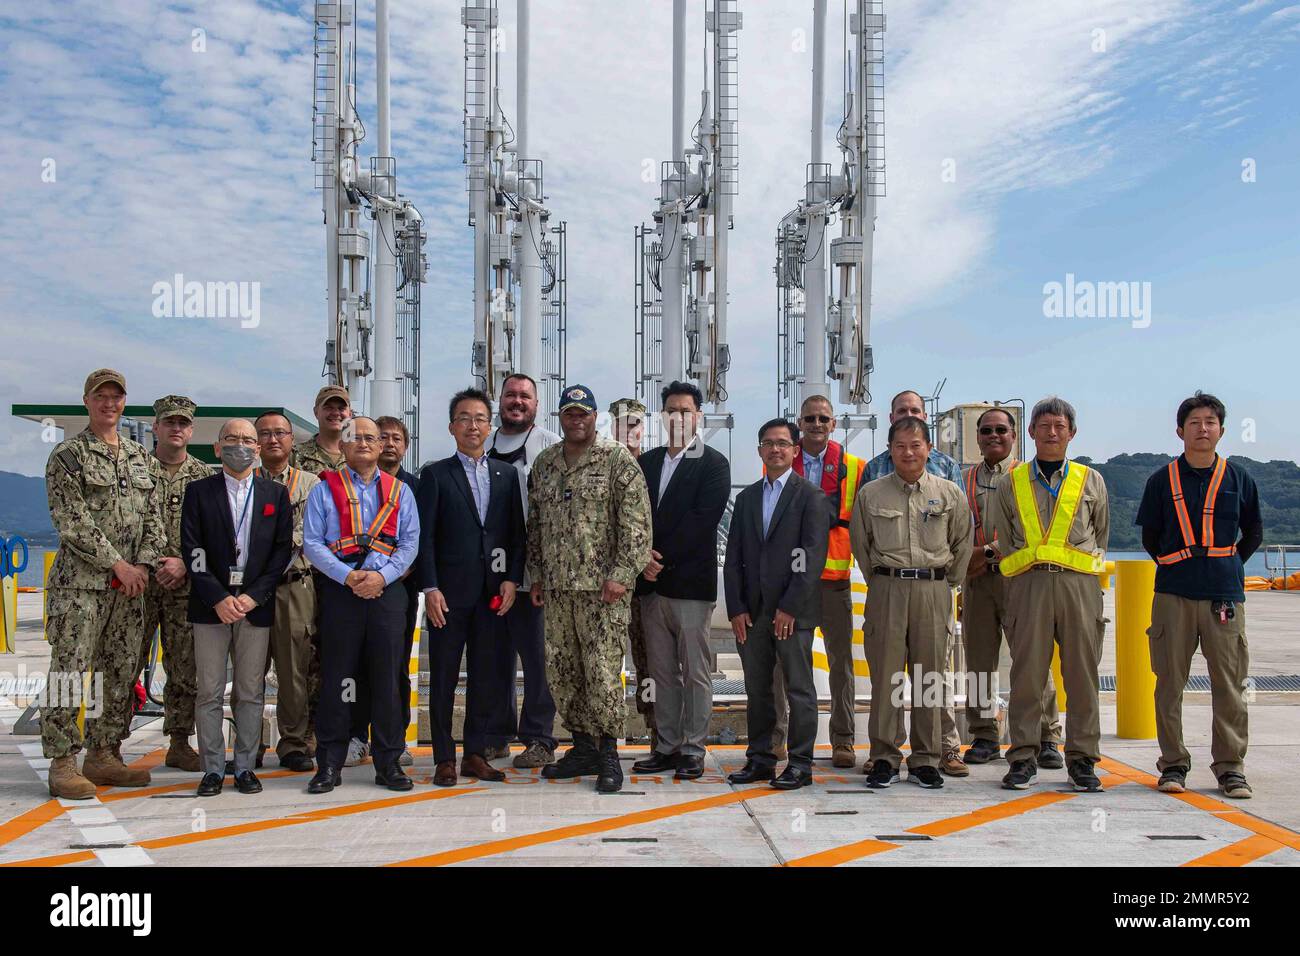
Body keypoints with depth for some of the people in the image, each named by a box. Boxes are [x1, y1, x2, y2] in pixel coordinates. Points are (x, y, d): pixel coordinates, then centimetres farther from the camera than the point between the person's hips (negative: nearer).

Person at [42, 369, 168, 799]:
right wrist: (118, 564, -13)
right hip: (79, 582, -6)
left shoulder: (138, 456, 15)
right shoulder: (67, 455, -3)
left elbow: (152, 514, 13)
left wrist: (144, 563, -2)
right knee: (69, 670, -6)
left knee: (120, 671, 9)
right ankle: (62, 763, -1)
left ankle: (103, 756, 18)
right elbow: (73, 522, -11)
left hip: (127, 584, 6)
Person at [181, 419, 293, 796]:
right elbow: (192, 550, -1)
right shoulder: (199, 492, 6)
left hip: (256, 605, 1)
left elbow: (283, 549, 3)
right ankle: (213, 768, 9)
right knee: (209, 692, 1)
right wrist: (218, 598, -11)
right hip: (211, 605, -1)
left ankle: (245, 766, 12)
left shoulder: (276, 494, 9)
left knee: (250, 691, 5)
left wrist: (253, 596, -7)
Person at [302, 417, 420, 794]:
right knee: (335, 678, 0)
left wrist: (382, 576, -10)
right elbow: (311, 543, -1)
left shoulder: (399, 491, 13)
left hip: (387, 590, 1)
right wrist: (348, 577, -13)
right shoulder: (325, 490, 7)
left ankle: (388, 762, 11)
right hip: (339, 591, -1)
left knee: (387, 678, 3)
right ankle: (329, 765, 8)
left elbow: (410, 541, 5)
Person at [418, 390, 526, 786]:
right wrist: (430, 588, -10)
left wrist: (512, 579, -2)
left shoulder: (506, 474, 11)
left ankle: (475, 754, 16)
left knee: (485, 677, 7)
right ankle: (444, 758, 9)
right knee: (443, 677, 2)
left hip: (493, 592, 3)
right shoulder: (436, 475, 3)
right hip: (449, 591, -3)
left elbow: (516, 531, 10)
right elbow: (425, 536, -2)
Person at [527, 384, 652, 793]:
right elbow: (535, 525, 18)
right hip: (555, 587, 6)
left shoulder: (618, 460, -4)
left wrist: (620, 575, -14)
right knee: (561, 670, 9)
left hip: (602, 587, -6)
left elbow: (636, 524, -9)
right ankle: (584, 747, 22)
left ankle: (608, 752, 7)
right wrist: (535, 576, 13)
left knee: (602, 670, -6)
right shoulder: (544, 464, 13)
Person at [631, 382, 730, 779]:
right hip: (652, 583, 5)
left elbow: (702, 520, -12)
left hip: (691, 582, -5)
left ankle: (693, 750, 5)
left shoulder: (713, 464, -1)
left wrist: (663, 558, -14)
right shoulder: (646, 463, 16)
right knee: (661, 671, 10)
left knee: (695, 672, -1)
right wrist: (644, 557, -6)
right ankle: (666, 747, 16)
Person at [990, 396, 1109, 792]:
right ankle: (1023, 756, 6)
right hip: (1028, 584, 0)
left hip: (1079, 584, 0)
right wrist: (1022, 582, 7)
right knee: (1026, 673, -1)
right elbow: (1003, 541, 14)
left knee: (1082, 673, 0)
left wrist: (1081, 568, 13)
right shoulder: (1010, 483, 13)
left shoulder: (1091, 480, 14)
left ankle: (1082, 757, 9)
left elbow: (1101, 537, 20)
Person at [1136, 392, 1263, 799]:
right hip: (1173, 595, 0)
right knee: (1169, 681, 2)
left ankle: (1230, 766, 10)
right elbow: (1150, 536, 14)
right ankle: (1173, 764, 11)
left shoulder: (1239, 479, 6)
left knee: (1229, 683, 1)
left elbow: (1253, 533, 17)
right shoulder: (1162, 481, 5)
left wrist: (1228, 567, 13)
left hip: (1225, 595, 0)